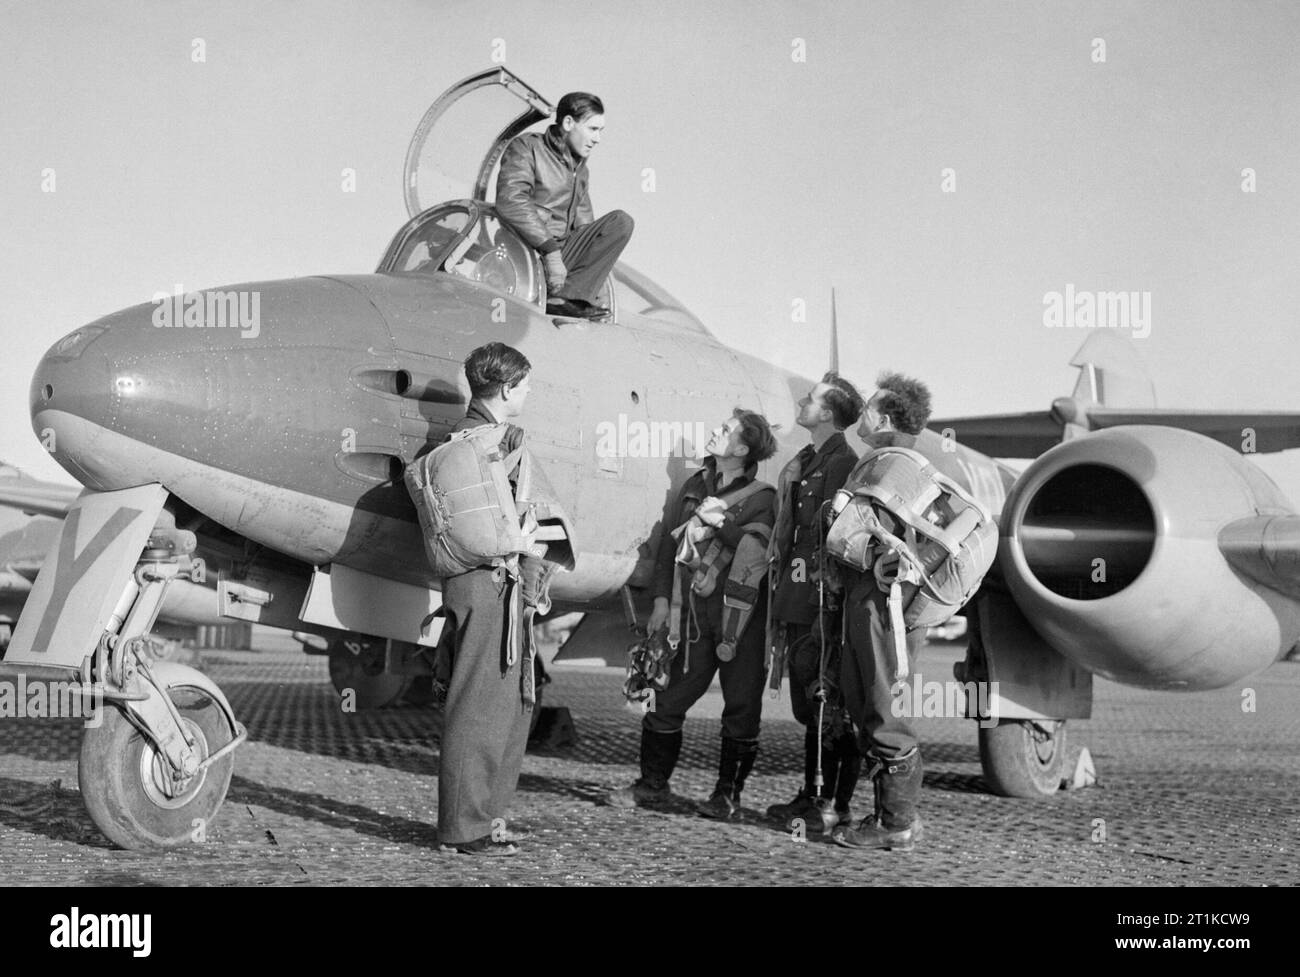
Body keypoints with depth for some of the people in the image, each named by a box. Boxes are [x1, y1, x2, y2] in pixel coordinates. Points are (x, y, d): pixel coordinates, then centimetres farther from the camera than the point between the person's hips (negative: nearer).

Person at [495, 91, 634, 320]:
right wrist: (550, 251, -26)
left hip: (562, 253, 7)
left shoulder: (578, 165, 21)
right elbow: (510, 201, -21)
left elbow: (583, 220, 23)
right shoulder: (526, 147, -4)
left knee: (620, 222, -10)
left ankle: (566, 296, -22)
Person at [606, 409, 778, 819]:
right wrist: (662, 597, 10)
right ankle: (653, 784, 19)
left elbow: (760, 551, -16)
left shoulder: (762, 499, -2)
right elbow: (668, 542, 16)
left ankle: (728, 795, 13)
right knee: (668, 699, 5)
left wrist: (721, 522, -16)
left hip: (741, 615, -4)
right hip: (695, 612, 5)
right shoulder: (695, 486, 13)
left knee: (741, 705, 1)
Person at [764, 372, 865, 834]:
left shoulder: (842, 463, -11)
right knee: (808, 708, 14)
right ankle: (812, 795, 22)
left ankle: (836, 805, 1)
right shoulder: (804, 464, 18)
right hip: (797, 604, 9)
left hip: (822, 605, -9)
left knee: (828, 708, -5)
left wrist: (825, 613, -22)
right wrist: (779, 614, 20)